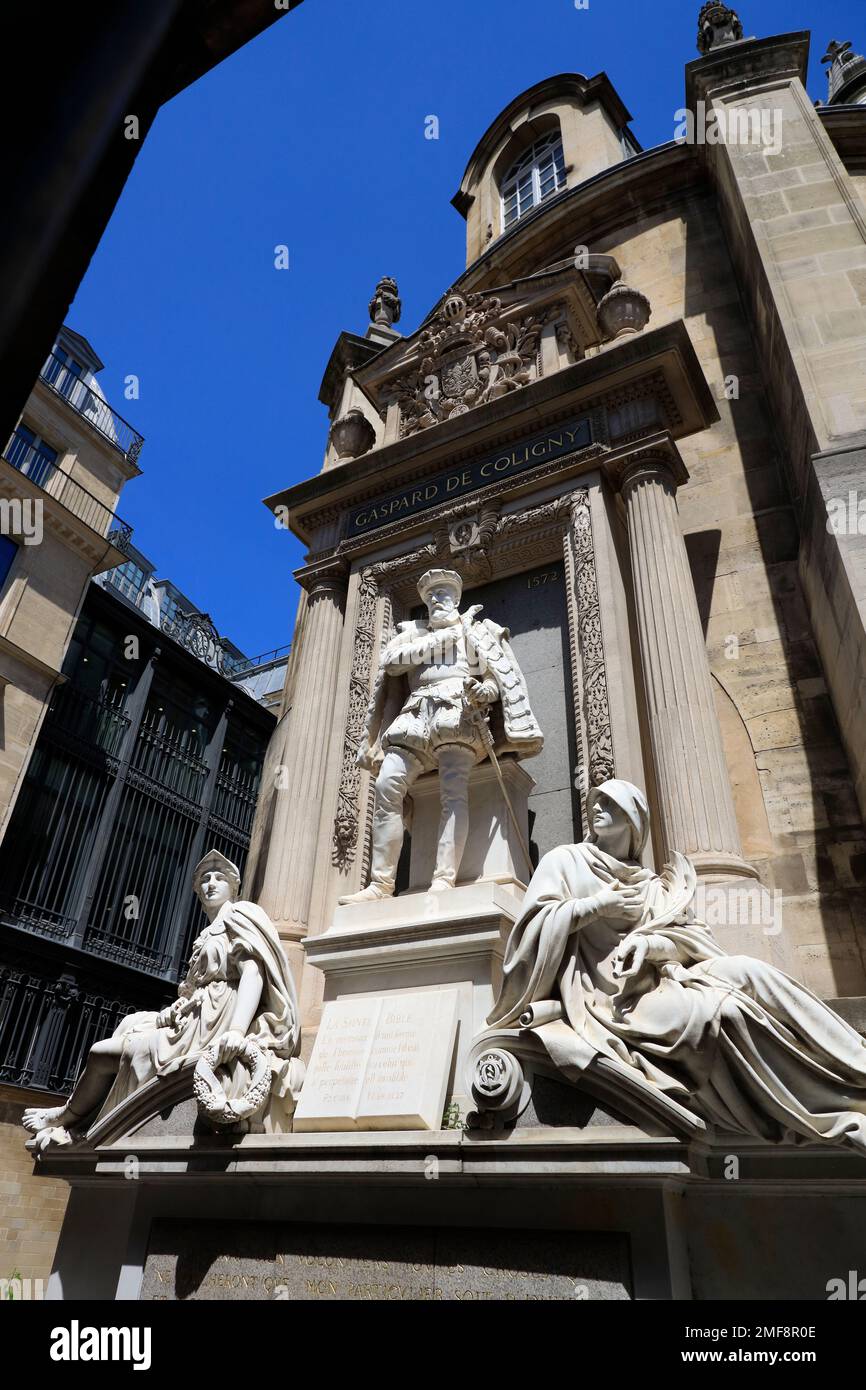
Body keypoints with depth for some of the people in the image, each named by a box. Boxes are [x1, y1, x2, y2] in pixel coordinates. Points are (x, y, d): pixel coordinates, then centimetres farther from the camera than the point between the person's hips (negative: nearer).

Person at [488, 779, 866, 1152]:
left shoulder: (652, 885, 22)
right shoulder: (565, 860, 9)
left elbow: (690, 939, 8)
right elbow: (534, 923, -2)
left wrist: (648, 942, -13)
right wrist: (596, 906, -8)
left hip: (658, 981, 5)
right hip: (608, 999, -5)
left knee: (746, 970, -22)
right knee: (724, 1012, -27)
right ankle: (834, 1117, -20)